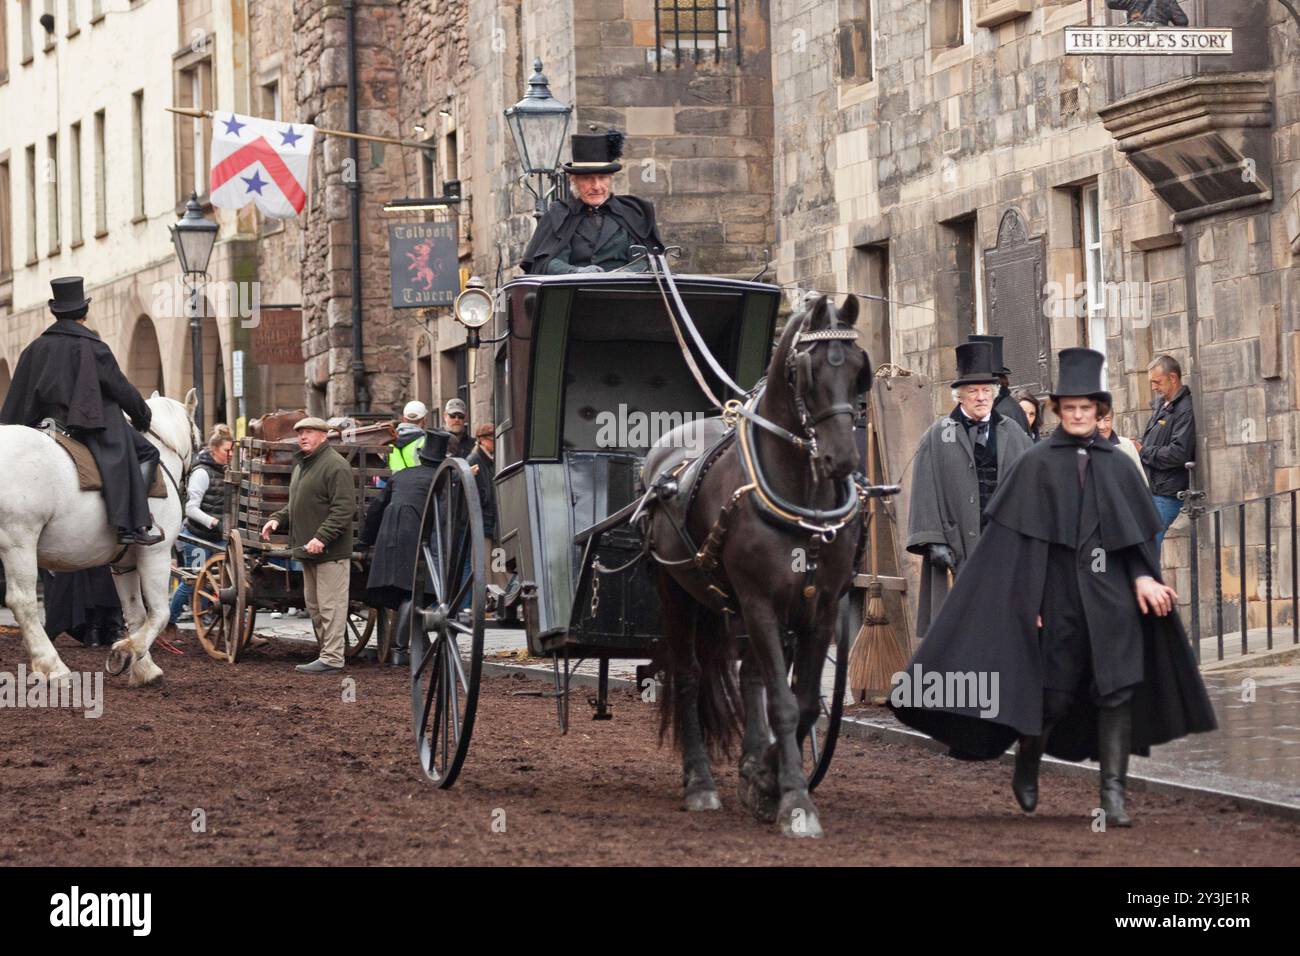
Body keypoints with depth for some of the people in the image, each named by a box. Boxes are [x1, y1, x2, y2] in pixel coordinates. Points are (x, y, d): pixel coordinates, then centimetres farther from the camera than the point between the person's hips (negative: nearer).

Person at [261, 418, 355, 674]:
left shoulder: (335, 466, -13)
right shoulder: (301, 465, 19)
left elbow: (344, 508, -20)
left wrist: (322, 538, -26)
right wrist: (278, 519, 11)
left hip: (330, 551, -11)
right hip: (308, 549, 11)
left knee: (330, 605, -9)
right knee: (313, 605, 14)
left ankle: (331, 658, -8)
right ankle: (327, 653, 21)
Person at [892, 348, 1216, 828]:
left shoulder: (1117, 465, 9)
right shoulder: (1037, 463, 1)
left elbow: (1136, 533, 9)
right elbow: (1015, 536, -2)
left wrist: (1143, 577, -9)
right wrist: (1027, 600, -8)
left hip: (1112, 593, 2)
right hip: (1060, 590, -2)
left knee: (1117, 688, -7)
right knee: (1055, 691, 3)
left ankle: (1113, 792, -5)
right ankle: (1027, 762, 30)